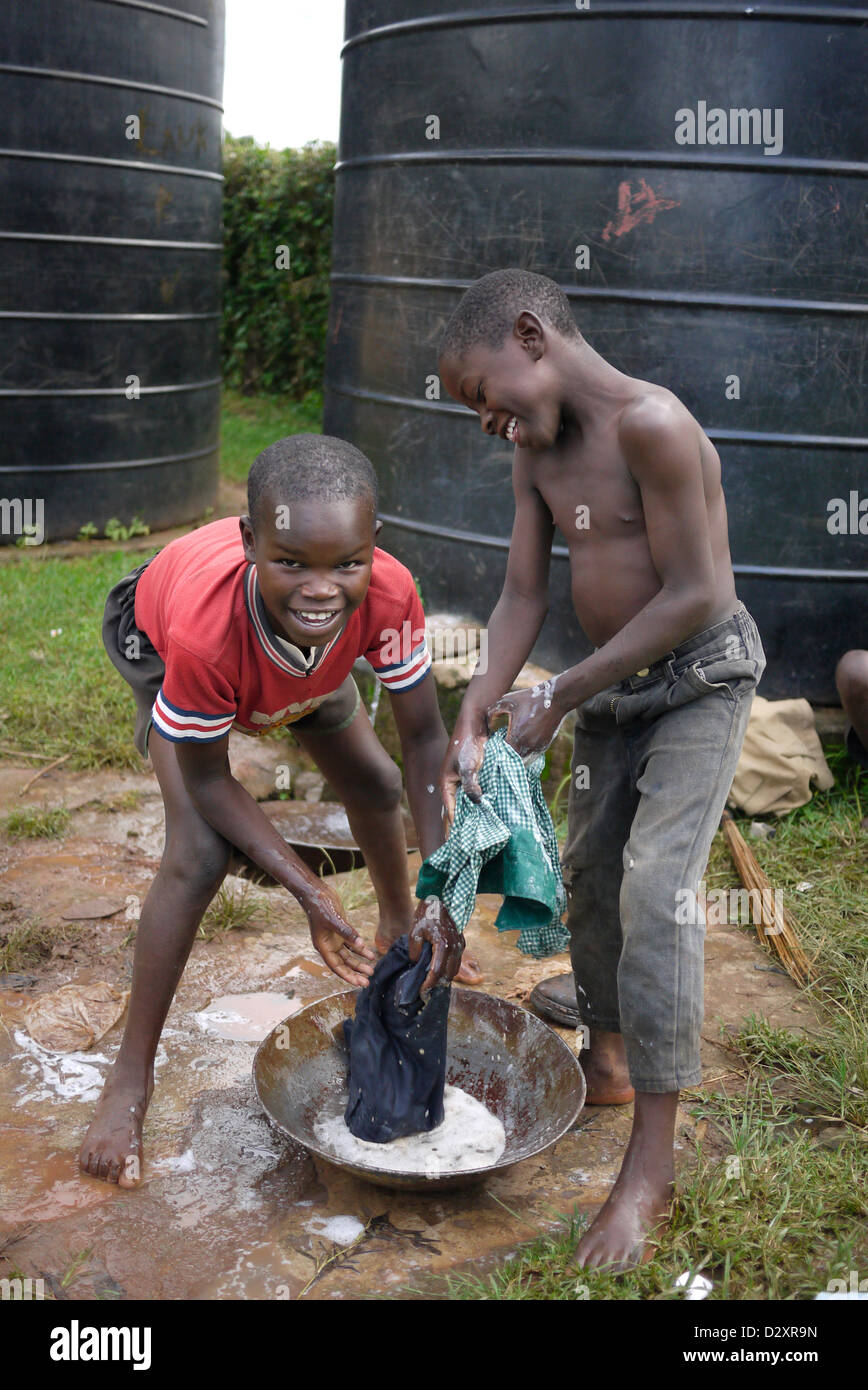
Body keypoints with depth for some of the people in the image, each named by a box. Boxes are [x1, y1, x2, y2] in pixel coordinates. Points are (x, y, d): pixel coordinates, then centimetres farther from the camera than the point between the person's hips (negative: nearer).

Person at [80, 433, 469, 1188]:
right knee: (199, 856, -18)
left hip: (294, 647, 4)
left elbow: (425, 738, -26)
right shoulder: (203, 628, -48)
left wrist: (441, 892, -35)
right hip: (160, 640, -4)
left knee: (376, 785, 14)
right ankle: (130, 1081, 1)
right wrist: (309, 891, -36)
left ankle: (398, 926, 49)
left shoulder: (389, 594, -40)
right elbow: (206, 778, -30)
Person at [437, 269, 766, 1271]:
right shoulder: (536, 453, 1)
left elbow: (693, 596, -25)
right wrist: (471, 724, -10)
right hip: (613, 685, 8)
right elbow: (523, 597, 1)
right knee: (589, 876, 14)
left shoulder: (649, 422, -24)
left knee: (656, 890, -16)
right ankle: (606, 1063, 35)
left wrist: (560, 698, -20)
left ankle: (653, 1160, -6)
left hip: (701, 679, -8)